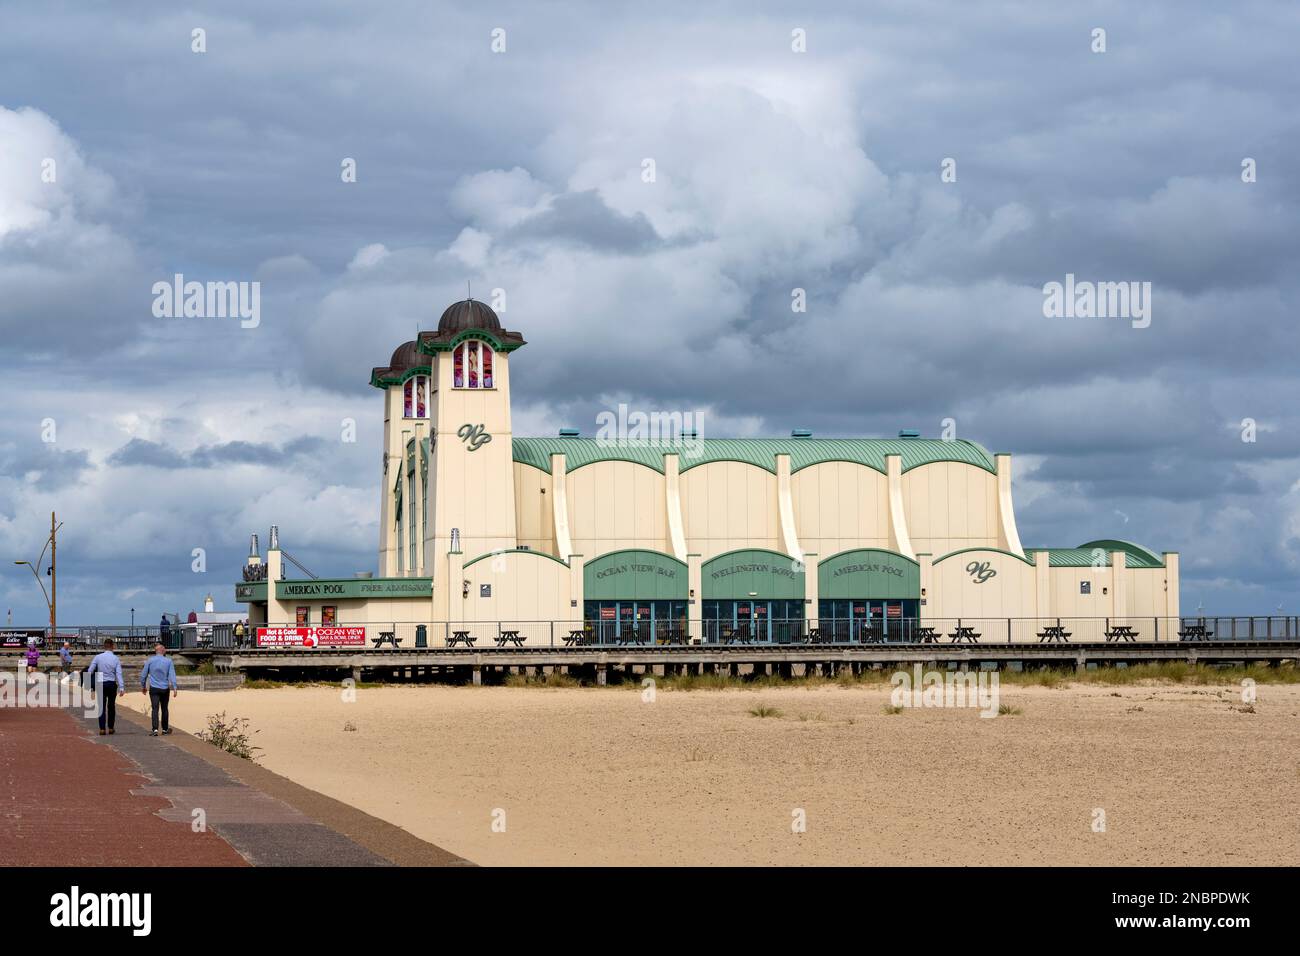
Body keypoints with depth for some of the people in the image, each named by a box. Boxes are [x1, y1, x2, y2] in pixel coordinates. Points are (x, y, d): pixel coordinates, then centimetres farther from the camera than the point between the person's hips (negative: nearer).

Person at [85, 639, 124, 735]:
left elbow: (90, 671, -4)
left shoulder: (98, 657, -3)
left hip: (101, 684, -1)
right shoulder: (115, 658, -3)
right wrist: (121, 687, -12)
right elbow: (119, 673, -9)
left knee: (101, 706, 3)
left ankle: (102, 729, -5)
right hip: (112, 684, 1)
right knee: (111, 706, 14)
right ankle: (111, 728, 19)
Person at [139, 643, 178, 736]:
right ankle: (165, 729, 25)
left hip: (154, 688, -1)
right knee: (164, 709, 15)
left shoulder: (150, 661, 1)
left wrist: (143, 686, 18)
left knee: (155, 709, -8)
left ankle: (155, 729, -22)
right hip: (165, 688, 1)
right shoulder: (168, 661, 1)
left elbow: (143, 675, 6)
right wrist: (174, 687, -11)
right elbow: (172, 675, -7)